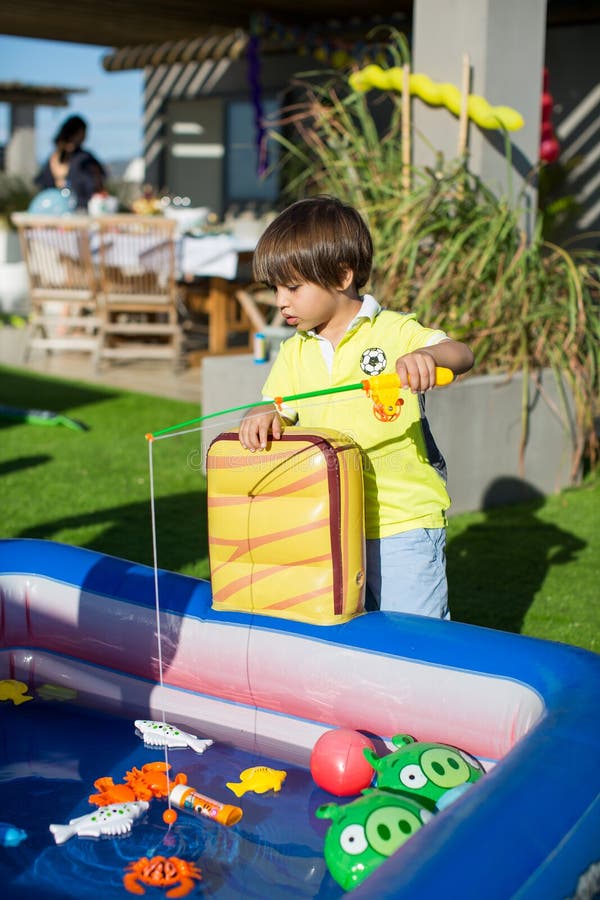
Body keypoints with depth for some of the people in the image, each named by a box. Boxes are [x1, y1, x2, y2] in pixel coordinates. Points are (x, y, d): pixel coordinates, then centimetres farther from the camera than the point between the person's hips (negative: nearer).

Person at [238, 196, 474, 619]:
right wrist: (261, 417, -14)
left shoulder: (394, 331, -6)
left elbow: (461, 354, -18)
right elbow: (273, 406, 10)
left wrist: (426, 355, -41)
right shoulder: (294, 352, 11)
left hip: (404, 524, -5)